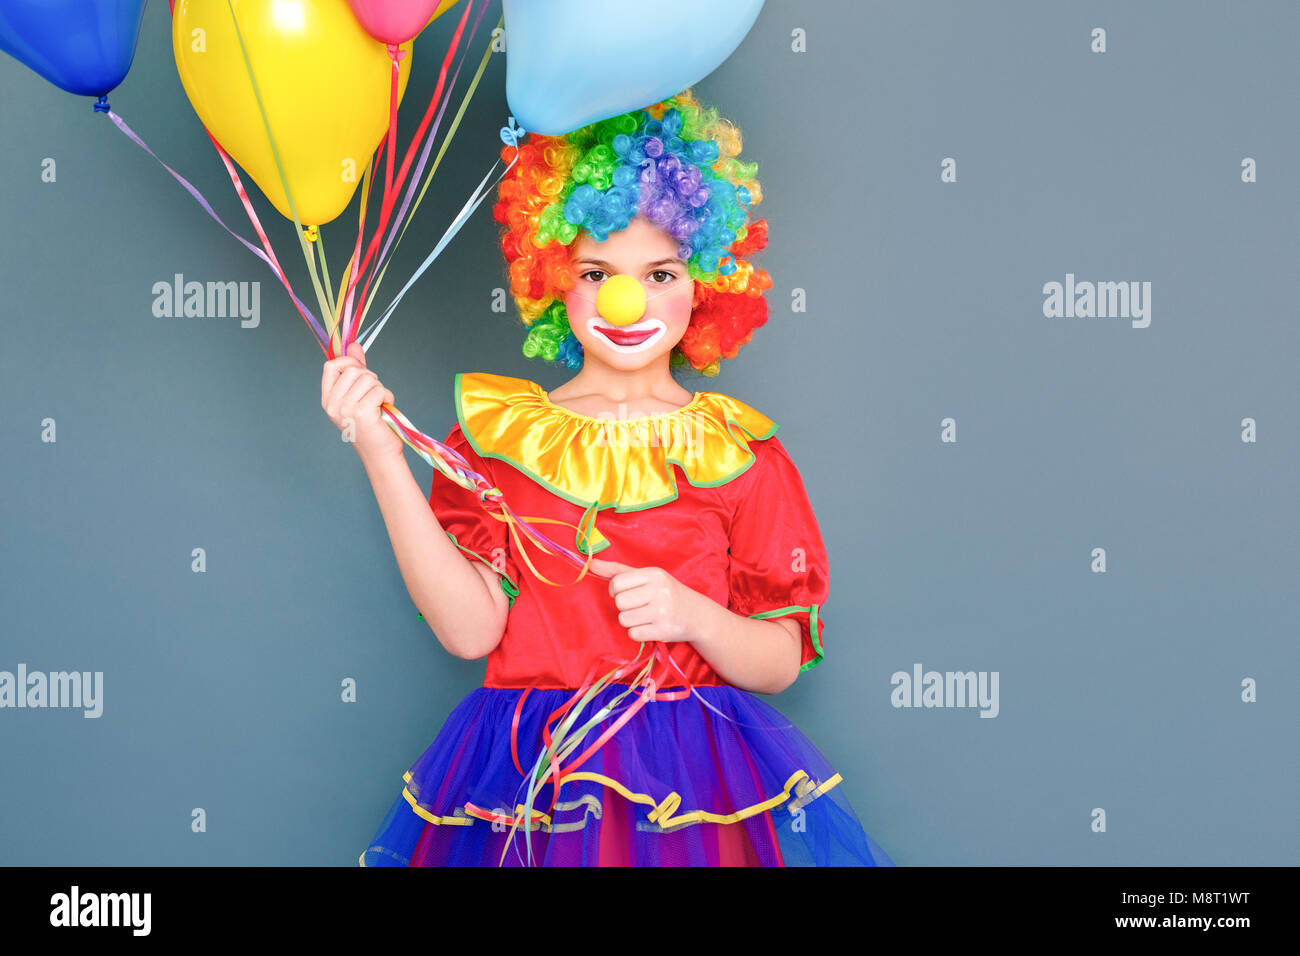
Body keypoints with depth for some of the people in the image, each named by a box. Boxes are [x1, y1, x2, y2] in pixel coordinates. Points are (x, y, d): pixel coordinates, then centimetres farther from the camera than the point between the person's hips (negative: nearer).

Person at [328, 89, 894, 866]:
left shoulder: (738, 448, 3)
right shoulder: (497, 430, 5)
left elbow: (782, 664, 1)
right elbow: (470, 628, -9)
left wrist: (692, 615, -19)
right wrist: (379, 453, -14)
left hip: (703, 786, 0)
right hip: (526, 781, 1)